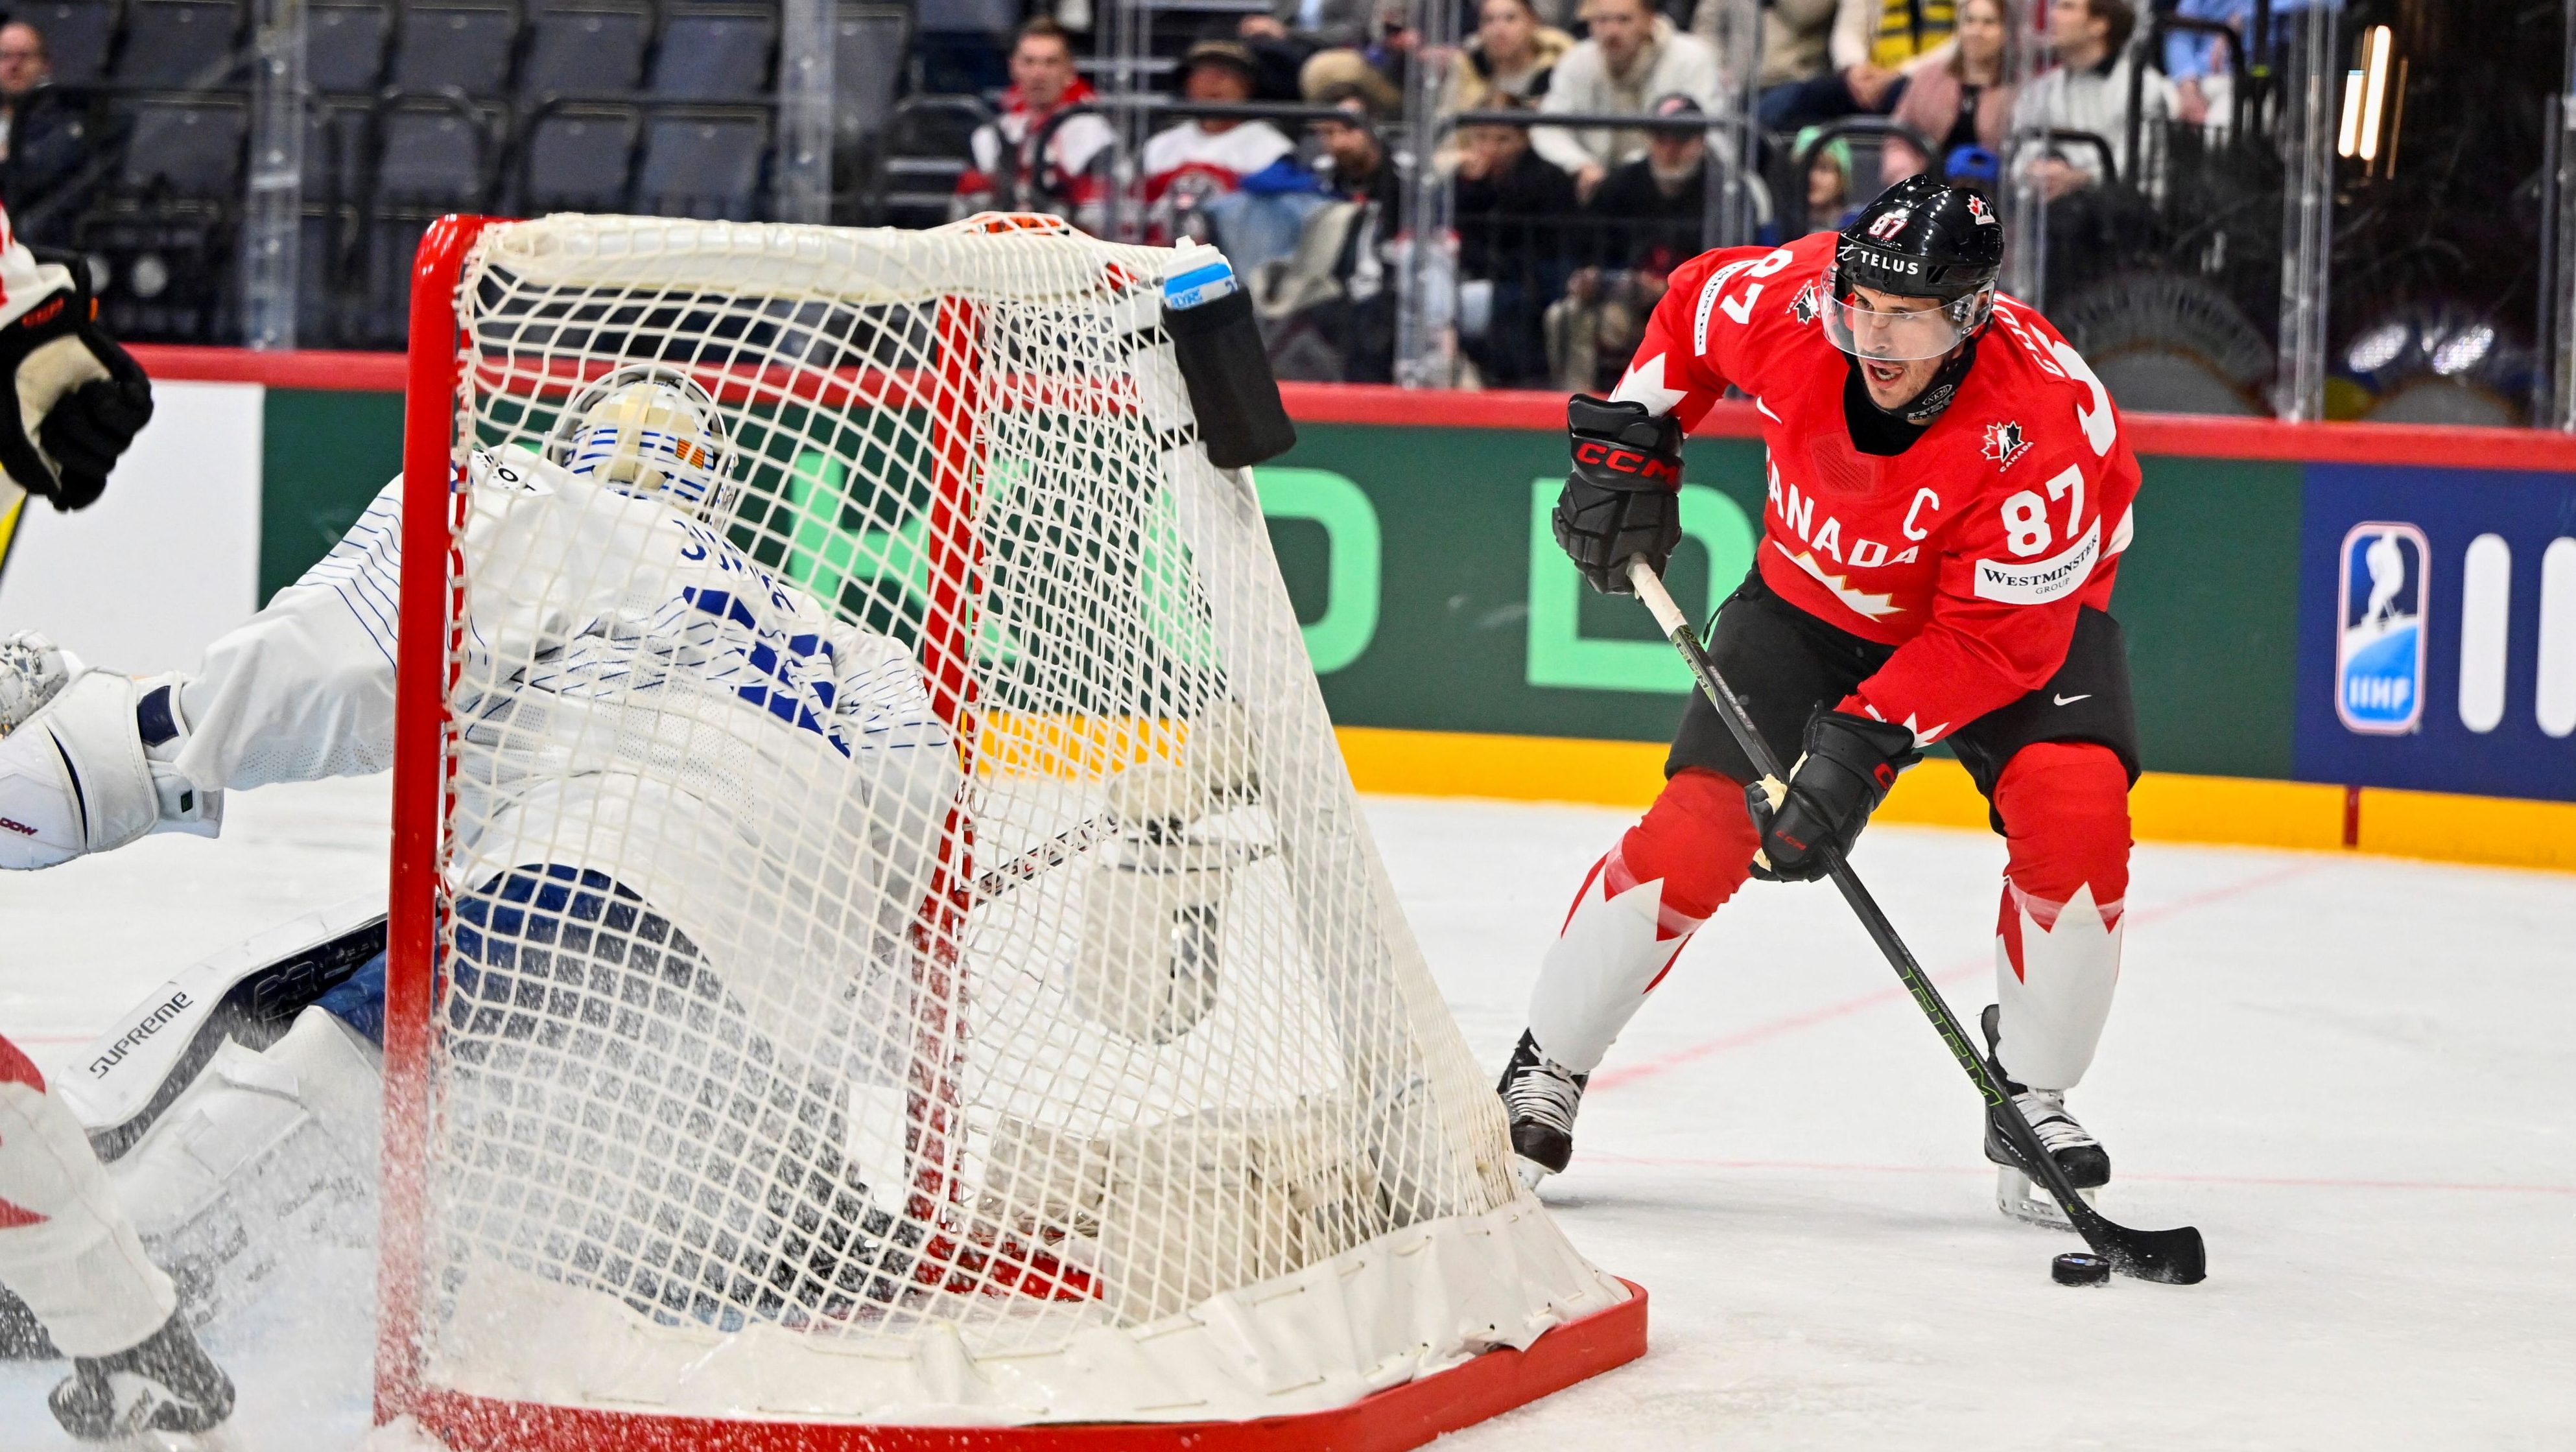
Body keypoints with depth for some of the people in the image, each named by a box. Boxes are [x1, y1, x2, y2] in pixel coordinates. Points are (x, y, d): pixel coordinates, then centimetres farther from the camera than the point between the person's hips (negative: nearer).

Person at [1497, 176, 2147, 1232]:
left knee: (2074, 809, -27)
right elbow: (1693, 303, -2)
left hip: (2016, 601, -2)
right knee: (1698, 825, -11)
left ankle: (2031, 1094, -7)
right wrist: (1629, 443, -7)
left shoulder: (2046, 419, -37)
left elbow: (1996, 636, -33)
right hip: (1815, 593, 2)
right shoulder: (1789, 302, -28)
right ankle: (1544, 1074, 7)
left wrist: (1868, 741, -39)